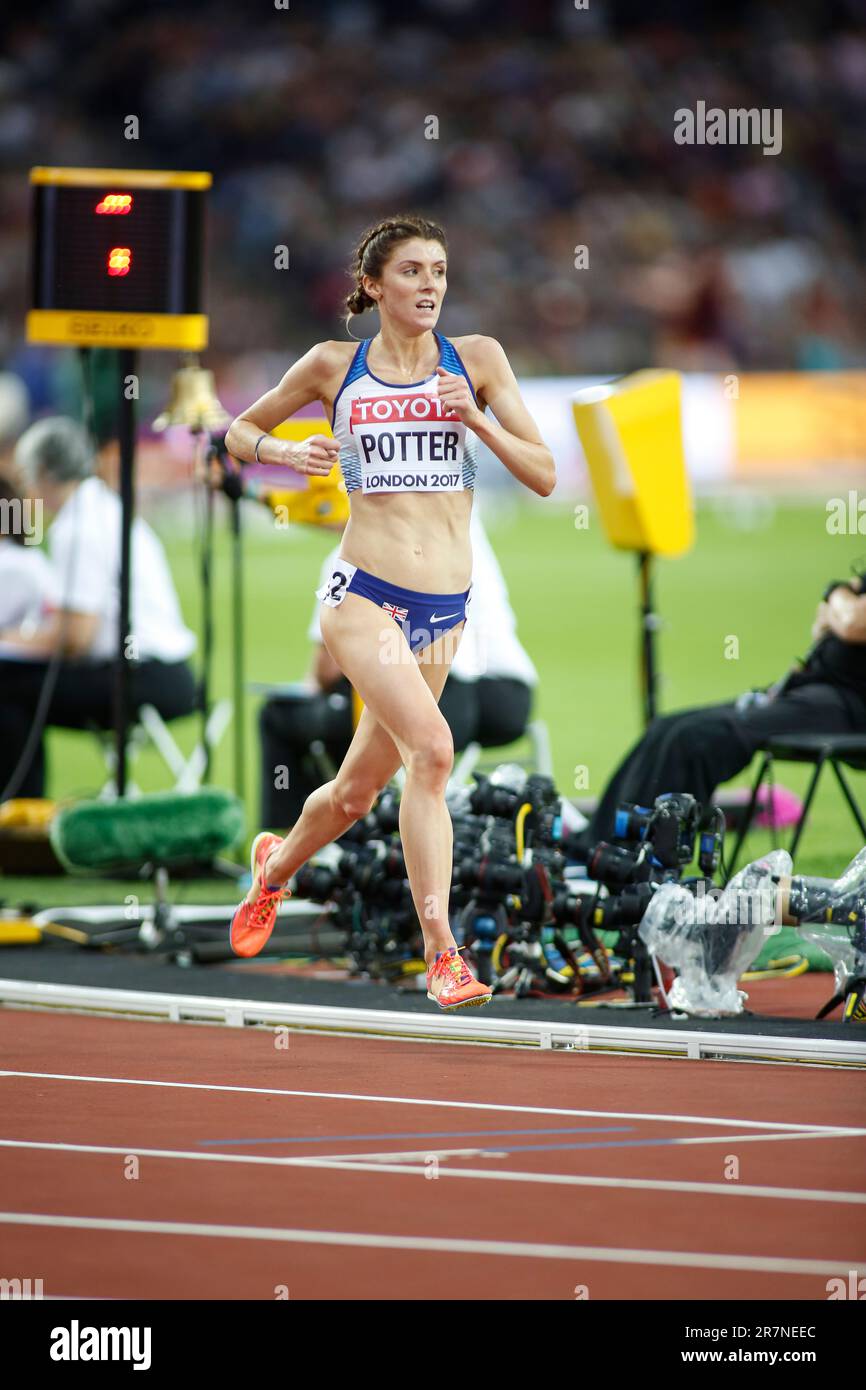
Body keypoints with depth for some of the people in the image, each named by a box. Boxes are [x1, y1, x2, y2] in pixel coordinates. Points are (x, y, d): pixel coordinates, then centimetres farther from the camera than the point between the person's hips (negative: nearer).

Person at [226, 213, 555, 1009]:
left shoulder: (476, 359, 5)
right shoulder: (334, 367, 3)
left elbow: (544, 475, 3)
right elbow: (240, 434, 17)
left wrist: (474, 418, -12)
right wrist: (288, 453, -4)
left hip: (444, 609, 3)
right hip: (362, 593, -3)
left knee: (359, 789, 13)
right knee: (431, 747, -25)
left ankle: (277, 864, 45)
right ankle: (442, 954, -25)